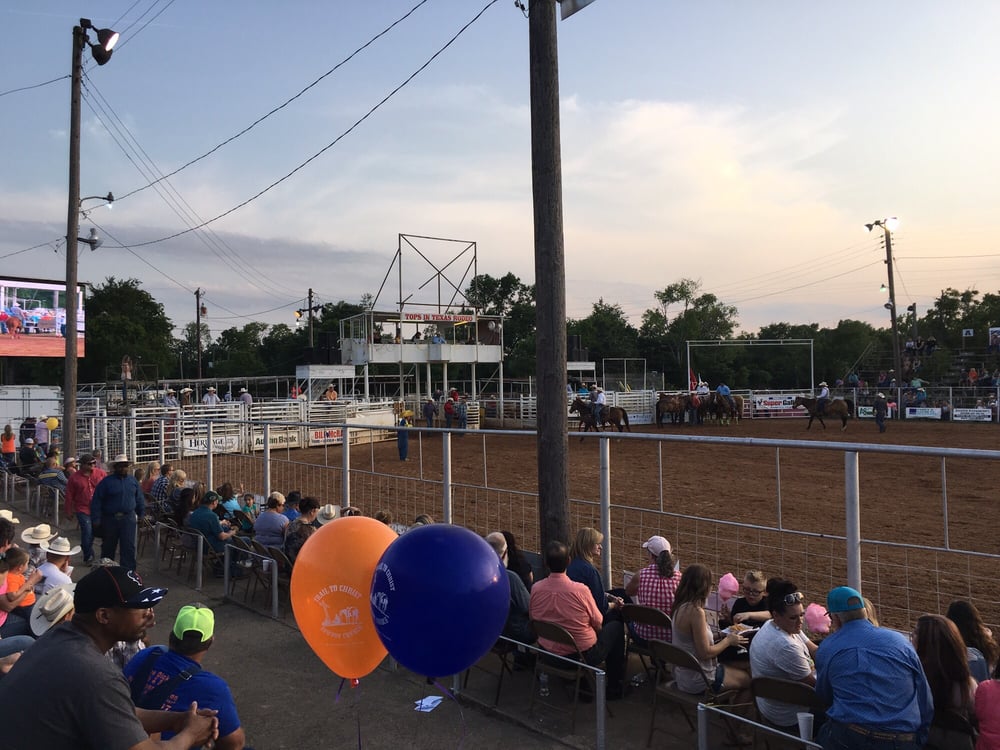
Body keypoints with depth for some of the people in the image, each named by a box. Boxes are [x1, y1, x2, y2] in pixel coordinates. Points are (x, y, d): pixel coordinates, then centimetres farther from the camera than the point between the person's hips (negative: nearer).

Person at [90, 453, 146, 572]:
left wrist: (141, 514, 9)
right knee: (108, 546, 16)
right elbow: (96, 501, -6)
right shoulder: (107, 481, -5)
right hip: (110, 518, -1)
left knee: (129, 546, -4)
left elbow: (140, 498, 11)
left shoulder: (133, 480, 5)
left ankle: (128, 570, 1)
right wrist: (96, 519, -10)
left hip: (128, 518, 1)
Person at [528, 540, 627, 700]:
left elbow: (532, 619, 2)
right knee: (616, 626, 20)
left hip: (547, 653, 5)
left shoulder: (536, 588, -15)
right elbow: (598, 624, -12)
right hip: (583, 655, -5)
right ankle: (614, 687, 27)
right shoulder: (580, 590, -27)